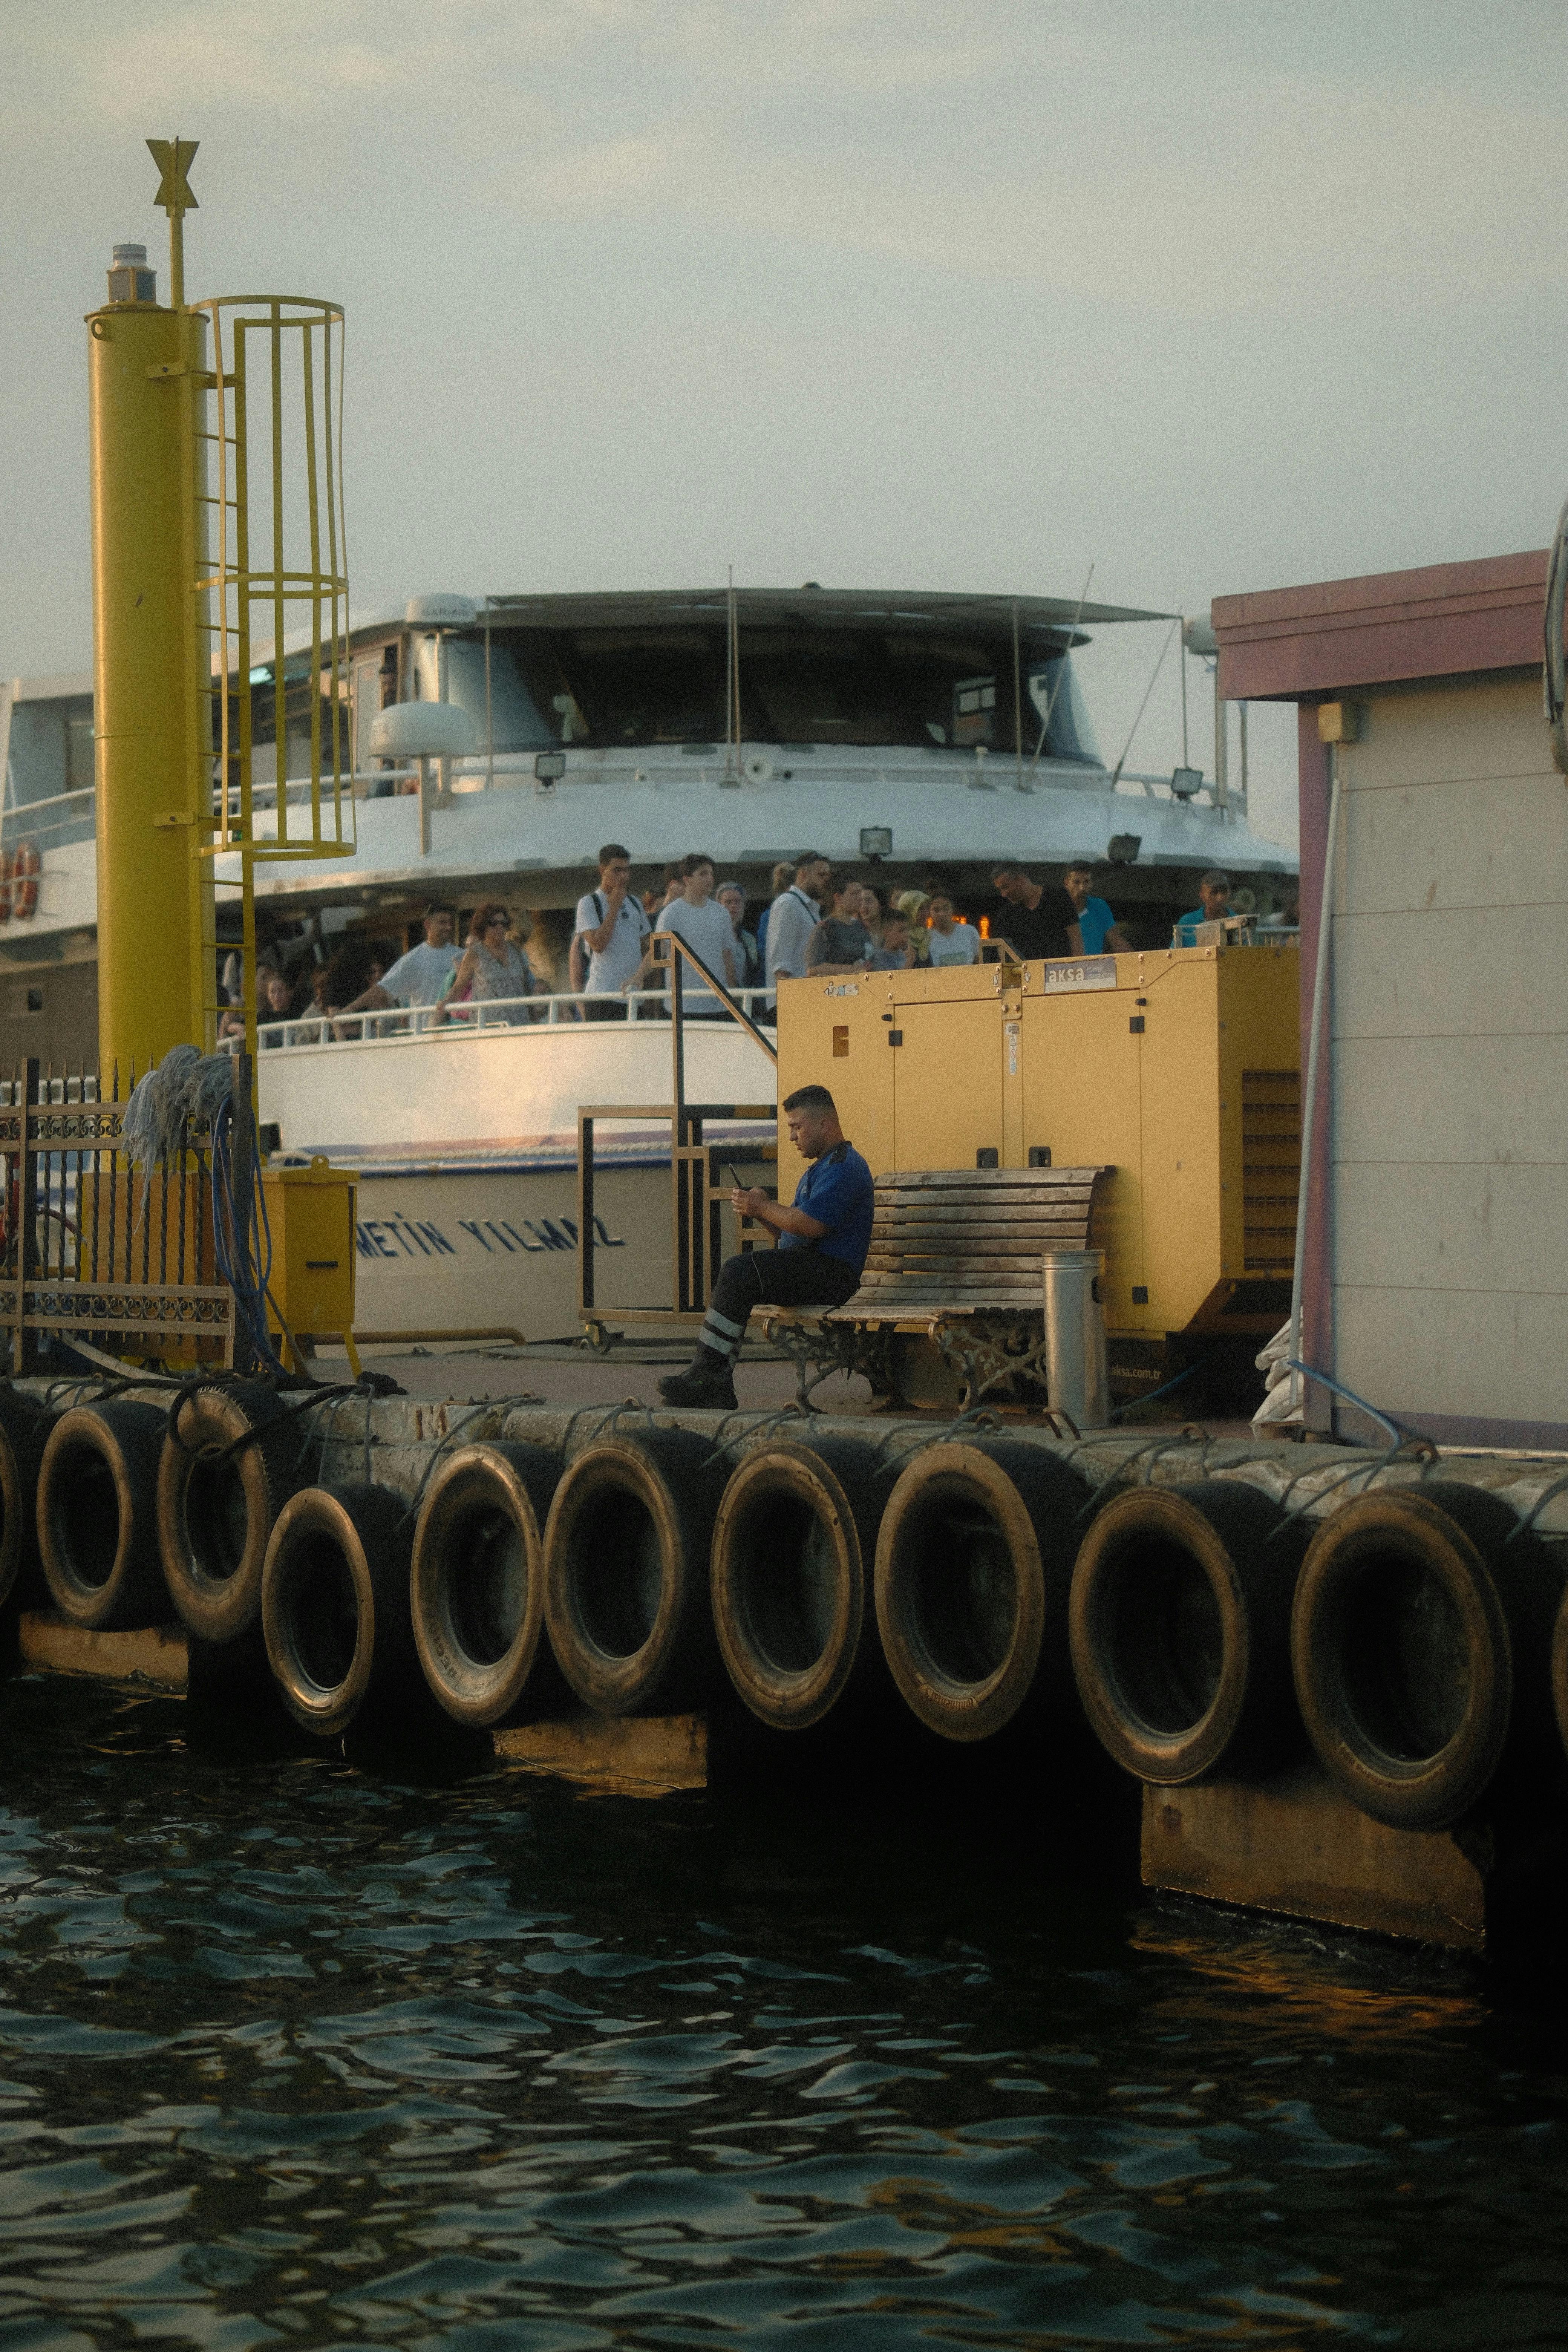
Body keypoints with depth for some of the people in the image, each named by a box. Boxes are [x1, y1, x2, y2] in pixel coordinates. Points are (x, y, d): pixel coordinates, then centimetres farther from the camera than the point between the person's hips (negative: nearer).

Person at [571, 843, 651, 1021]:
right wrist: (615, 906, -10)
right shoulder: (589, 904, -3)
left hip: (634, 997, 6)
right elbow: (598, 944, -15)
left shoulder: (633, 903, 16)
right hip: (604, 997, -6)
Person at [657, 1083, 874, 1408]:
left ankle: (705, 1374, -24)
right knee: (735, 1273, -4)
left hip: (830, 1274, -11)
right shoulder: (822, 1167, 27)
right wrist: (763, 1213, 7)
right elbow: (794, 1232, 26)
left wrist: (764, 1208, -8)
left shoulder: (844, 1168, -9)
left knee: (738, 1271, -23)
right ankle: (717, 1388, -14)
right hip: (810, 1269, 11)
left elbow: (811, 1225, -22)